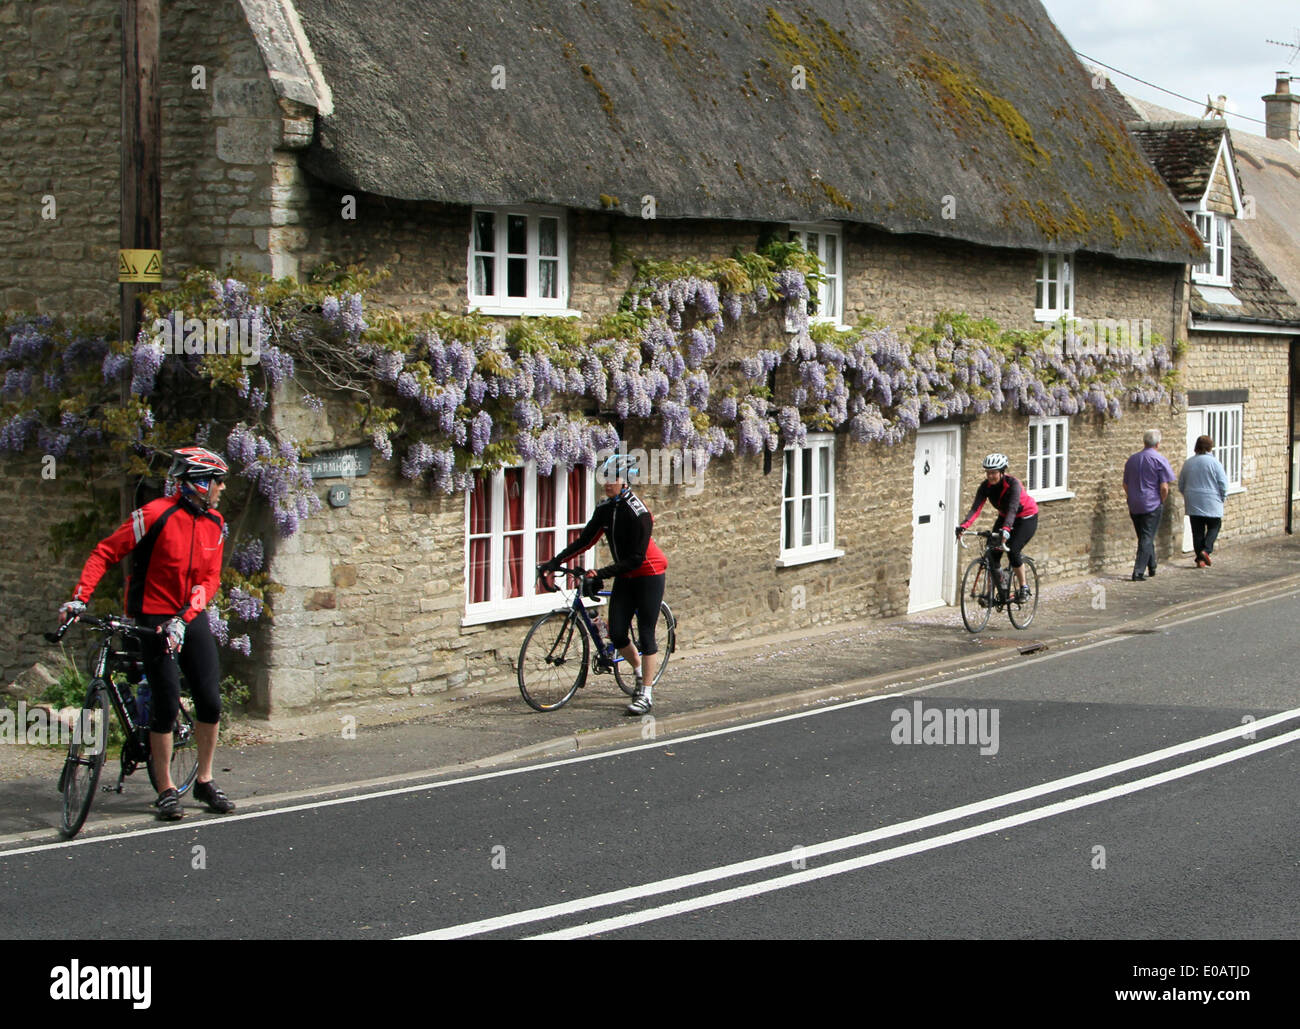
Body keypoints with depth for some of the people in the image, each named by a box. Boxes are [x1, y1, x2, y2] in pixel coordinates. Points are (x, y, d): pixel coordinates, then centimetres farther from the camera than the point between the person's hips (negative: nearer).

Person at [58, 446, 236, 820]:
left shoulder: (215, 524, 4)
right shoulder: (156, 514, -14)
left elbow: (209, 579, -1)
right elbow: (105, 553, -10)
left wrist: (183, 619, -16)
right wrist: (80, 597, -20)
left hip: (192, 619, 5)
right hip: (154, 619, -5)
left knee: (210, 702, -1)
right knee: (166, 706, -7)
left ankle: (205, 781, 17)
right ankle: (167, 791, 5)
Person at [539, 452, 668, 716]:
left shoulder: (638, 512, -23)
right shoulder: (605, 508, -1)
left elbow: (636, 558, -24)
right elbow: (585, 540, 3)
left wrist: (603, 573, -30)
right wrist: (555, 561, -7)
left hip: (648, 575, -7)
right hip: (624, 576, 7)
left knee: (646, 633, -5)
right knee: (616, 634, 0)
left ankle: (646, 694, -1)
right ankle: (640, 670, 28)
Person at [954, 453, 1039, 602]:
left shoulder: (1013, 483, -32)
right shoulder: (986, 486, -17)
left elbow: (1013, 508, -44)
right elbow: (976, 508, -26)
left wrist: (1006, 529, -61)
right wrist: (963, 526, -43)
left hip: (1026, 518, -5)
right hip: (1004, 517, 5)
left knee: (1012, 551, -22)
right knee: (993, 552, -11)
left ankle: (1023, 588, -4)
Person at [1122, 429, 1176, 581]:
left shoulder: (1132, 459, 10)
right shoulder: (1159, 460, -8)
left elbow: (1126, 485, 15)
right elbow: (1164, 487, -13)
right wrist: (1162, 502, 1)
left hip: (1134, 506, 5)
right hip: (1152, 505, -5)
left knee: (1145, 538, 17)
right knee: (1147, 538, -3)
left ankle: (1152, 569, 27)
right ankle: (1138, 572, -11)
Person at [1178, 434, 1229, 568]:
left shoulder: (1188, 463, 4)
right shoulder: (1214, 462, -10)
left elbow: (1181, 485, 11)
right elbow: (1223, 483, -9)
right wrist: (1222, 497, 7)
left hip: (1193, 503, 4)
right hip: (1211, 503, -4)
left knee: (1197, 531, 7)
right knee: (1214, 526, 11)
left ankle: (1200, 559, 5)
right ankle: (1206, 550, -9)